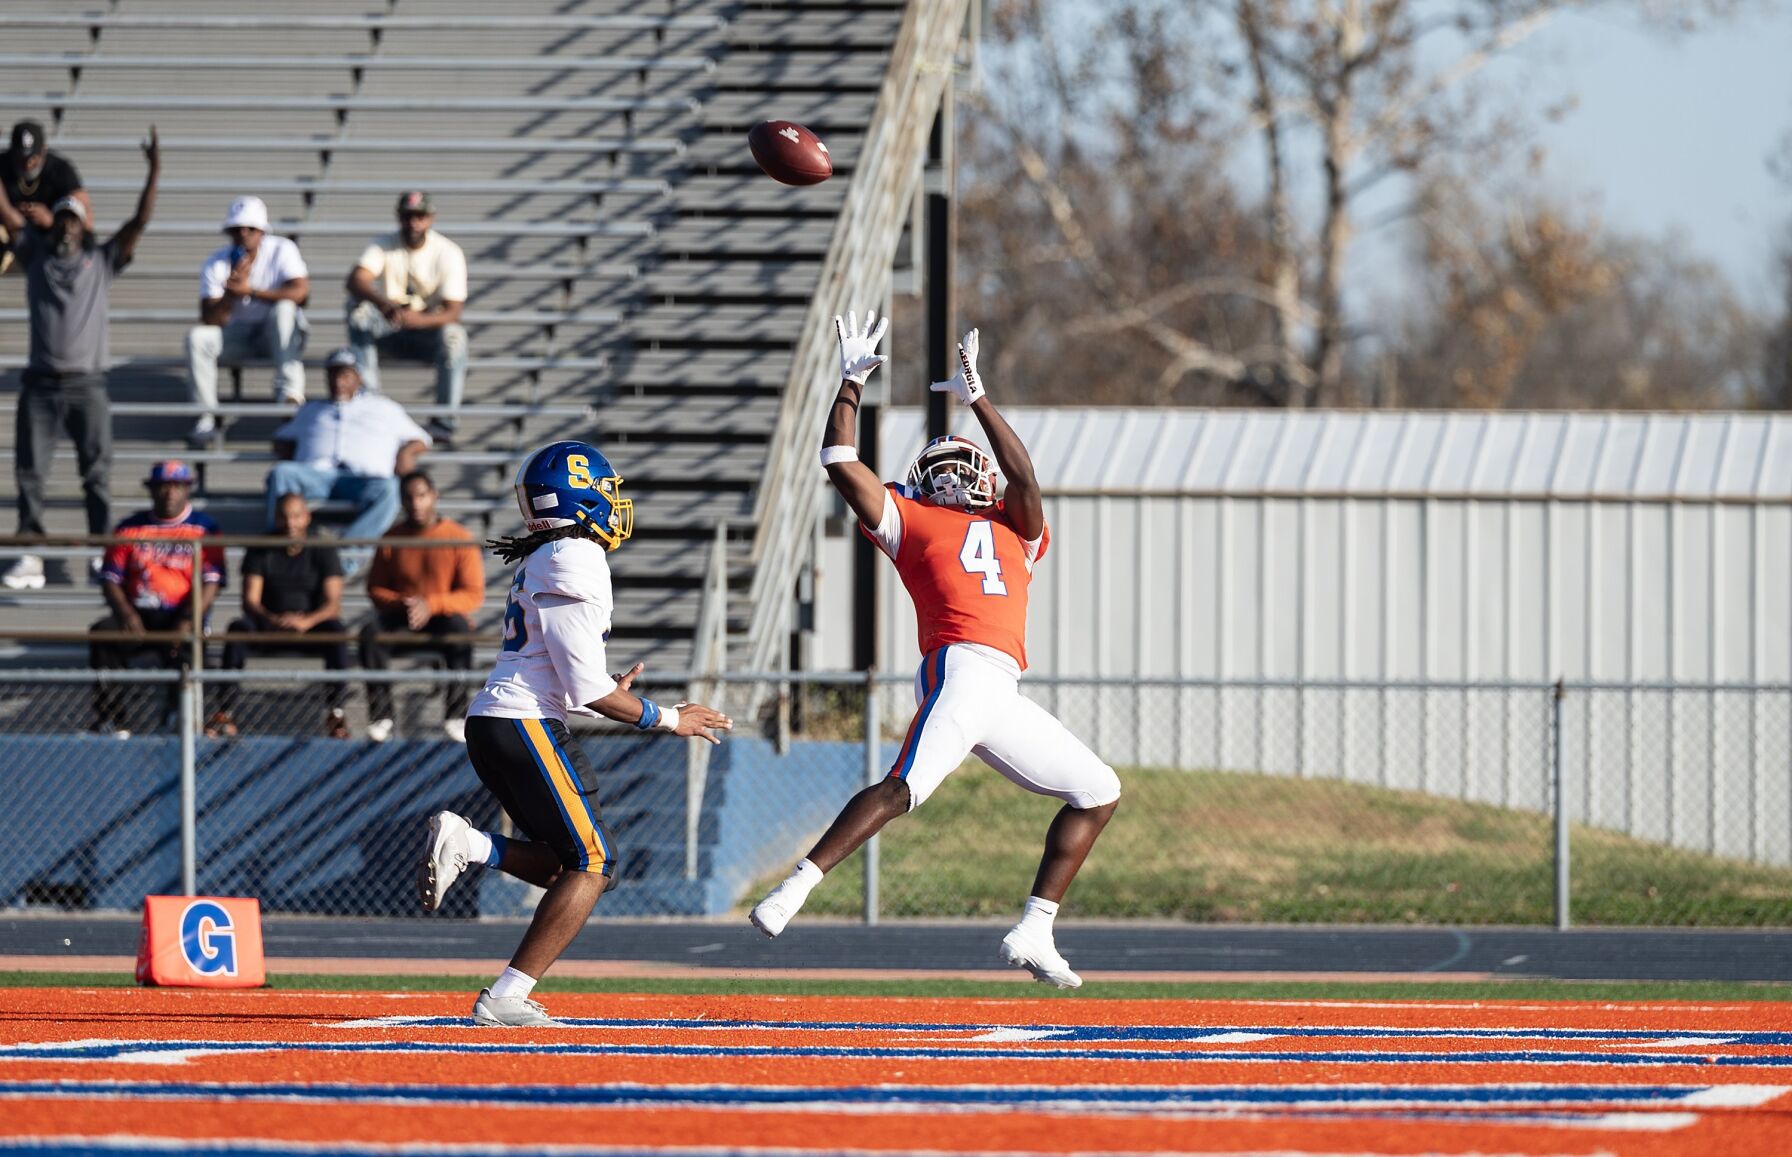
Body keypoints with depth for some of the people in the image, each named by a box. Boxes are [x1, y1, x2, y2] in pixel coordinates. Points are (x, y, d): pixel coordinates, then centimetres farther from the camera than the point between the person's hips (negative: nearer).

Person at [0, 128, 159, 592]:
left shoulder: (101, 261, 7)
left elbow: (140, 222, 0)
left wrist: (154, 172, -8)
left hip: (86, 383, -2)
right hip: (41, 381, 2)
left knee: (97, 474, 0)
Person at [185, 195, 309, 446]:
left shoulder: (281, 251, -10)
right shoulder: (215, 264, -6)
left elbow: (300, 291, -27)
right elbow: (210, 320, -14)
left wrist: (250, 291, -32)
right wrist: (231, 293, -33)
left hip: (279, 336, -2)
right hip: (236, 338, 2)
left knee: (284, 308, -35)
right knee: (197, 337, -25)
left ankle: (290, 393, -37)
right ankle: (206, 417, -20)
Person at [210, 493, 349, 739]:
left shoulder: (322, 552, 0)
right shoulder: (260, 551, 3)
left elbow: (333, 605, -11)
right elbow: (250, 601, -7)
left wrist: (307, 621, -34)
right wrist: (272, 620, -31)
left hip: (311, 629, -1)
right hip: (268, 629, 1)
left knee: (336, 630, -34)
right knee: (238, 628, -31)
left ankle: (334, 712, -32)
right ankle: (226, 714, -36)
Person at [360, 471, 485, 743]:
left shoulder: (460, 538, -2)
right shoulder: (391, 539, 6)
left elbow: (474, 595, -7)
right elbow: (375, 589, 9)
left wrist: (432, 605, -22)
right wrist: (400, 603, -14)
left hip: (443, 619, -2)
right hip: (401, 621, 2)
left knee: (459, 629, -38)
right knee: (371, 633, -31)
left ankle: (457, 716, -32)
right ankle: (380, 716, -27)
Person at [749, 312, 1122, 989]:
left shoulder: (1015, 531, 27)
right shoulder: (911, 521, 18)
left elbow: (1023, 479, 8)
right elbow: (841, 464, 12)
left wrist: (977, 399, 3)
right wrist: (851, 384, 14)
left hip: (1006, 697, 6)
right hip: (962, 667, -6)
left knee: (1098, 793, 7)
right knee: (907, 786, -28)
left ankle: (1033, 934, 5)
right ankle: (797, 888, -36)